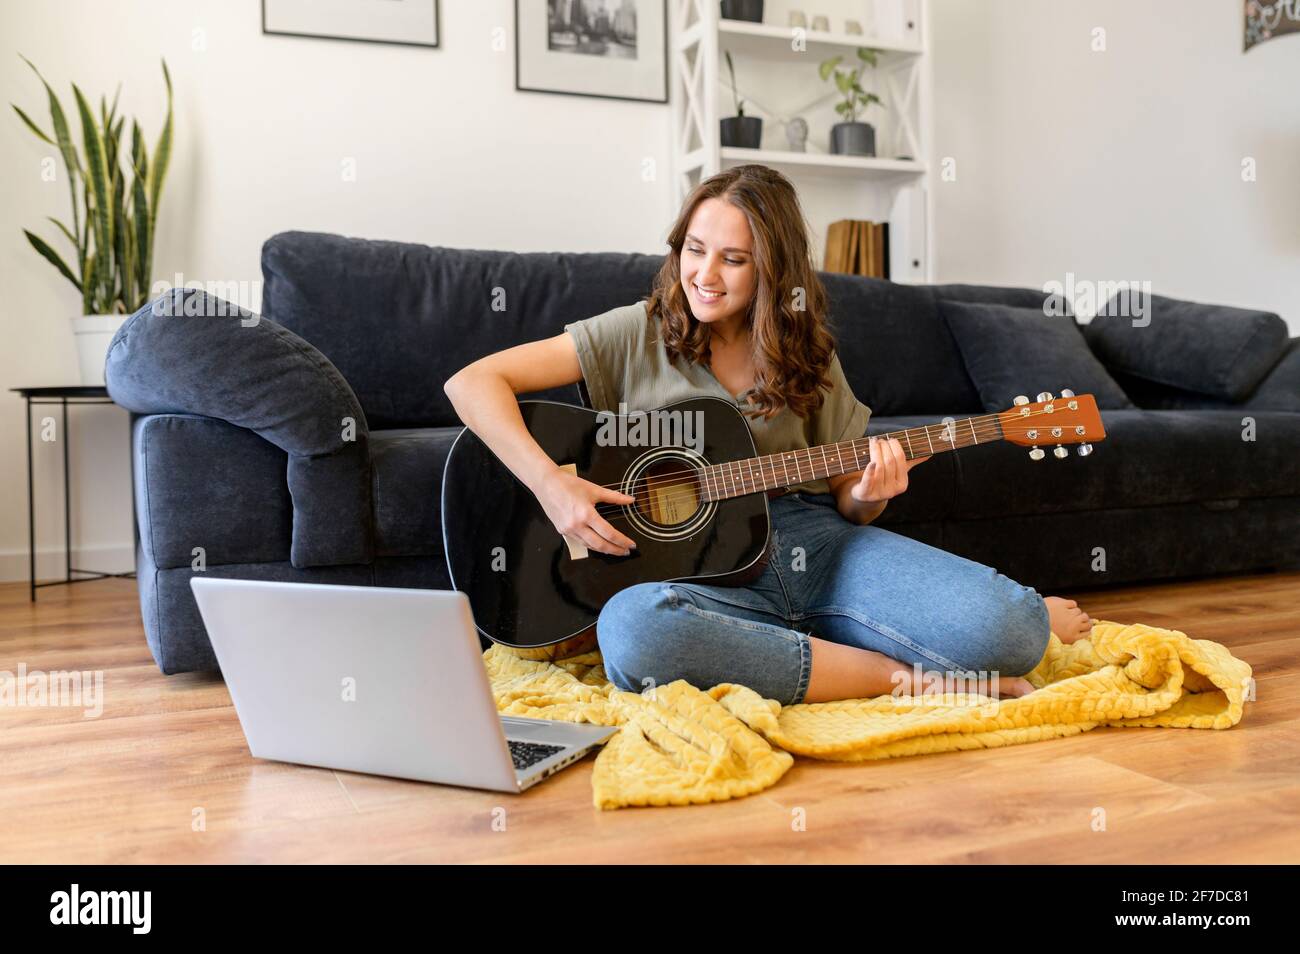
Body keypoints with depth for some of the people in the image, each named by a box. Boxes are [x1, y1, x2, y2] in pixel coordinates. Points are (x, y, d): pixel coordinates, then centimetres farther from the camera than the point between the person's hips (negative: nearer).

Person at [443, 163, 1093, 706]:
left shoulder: (806, 355, 12)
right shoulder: (642, 332, 3)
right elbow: (472, 382, -4)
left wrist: (868, 494, -8)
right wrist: (551, 483, -17)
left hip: (820, 546, 2)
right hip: (702, 566, -1)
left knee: (1010, 631, -26)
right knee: (631, 631, -41)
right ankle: (898, 675, -24)